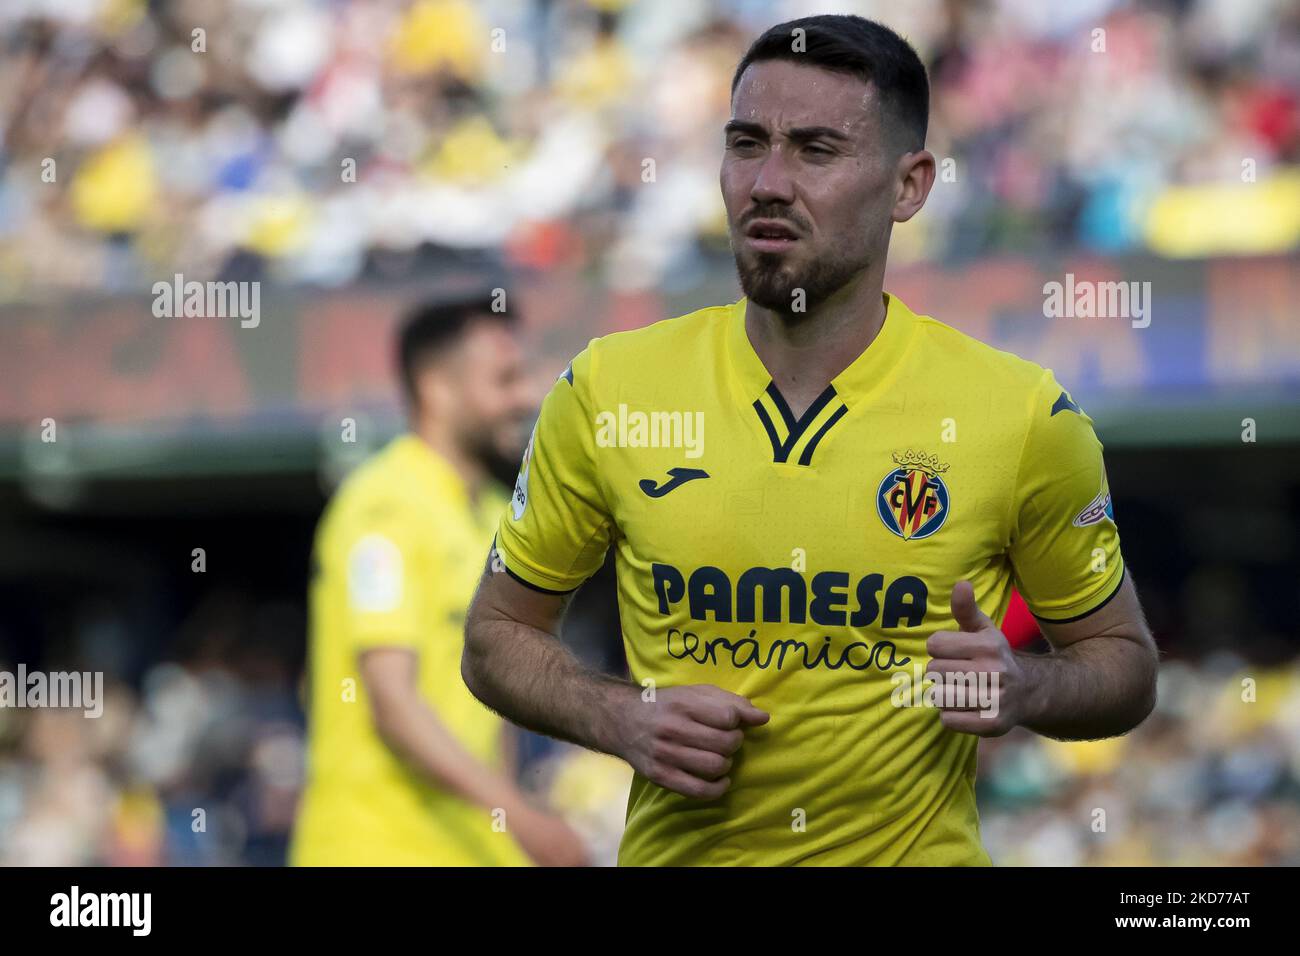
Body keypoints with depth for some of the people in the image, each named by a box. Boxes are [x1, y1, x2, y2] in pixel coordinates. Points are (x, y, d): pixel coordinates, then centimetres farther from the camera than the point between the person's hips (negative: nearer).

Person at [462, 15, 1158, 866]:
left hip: (916, 853, -1)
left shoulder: (1023, 417, -9)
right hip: (673, 853, 1)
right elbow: (498, 636, 5)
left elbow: (1126, 666, 3)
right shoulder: (607, 392, -6)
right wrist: (622, 720, -13)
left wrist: (1022, 690, -18)